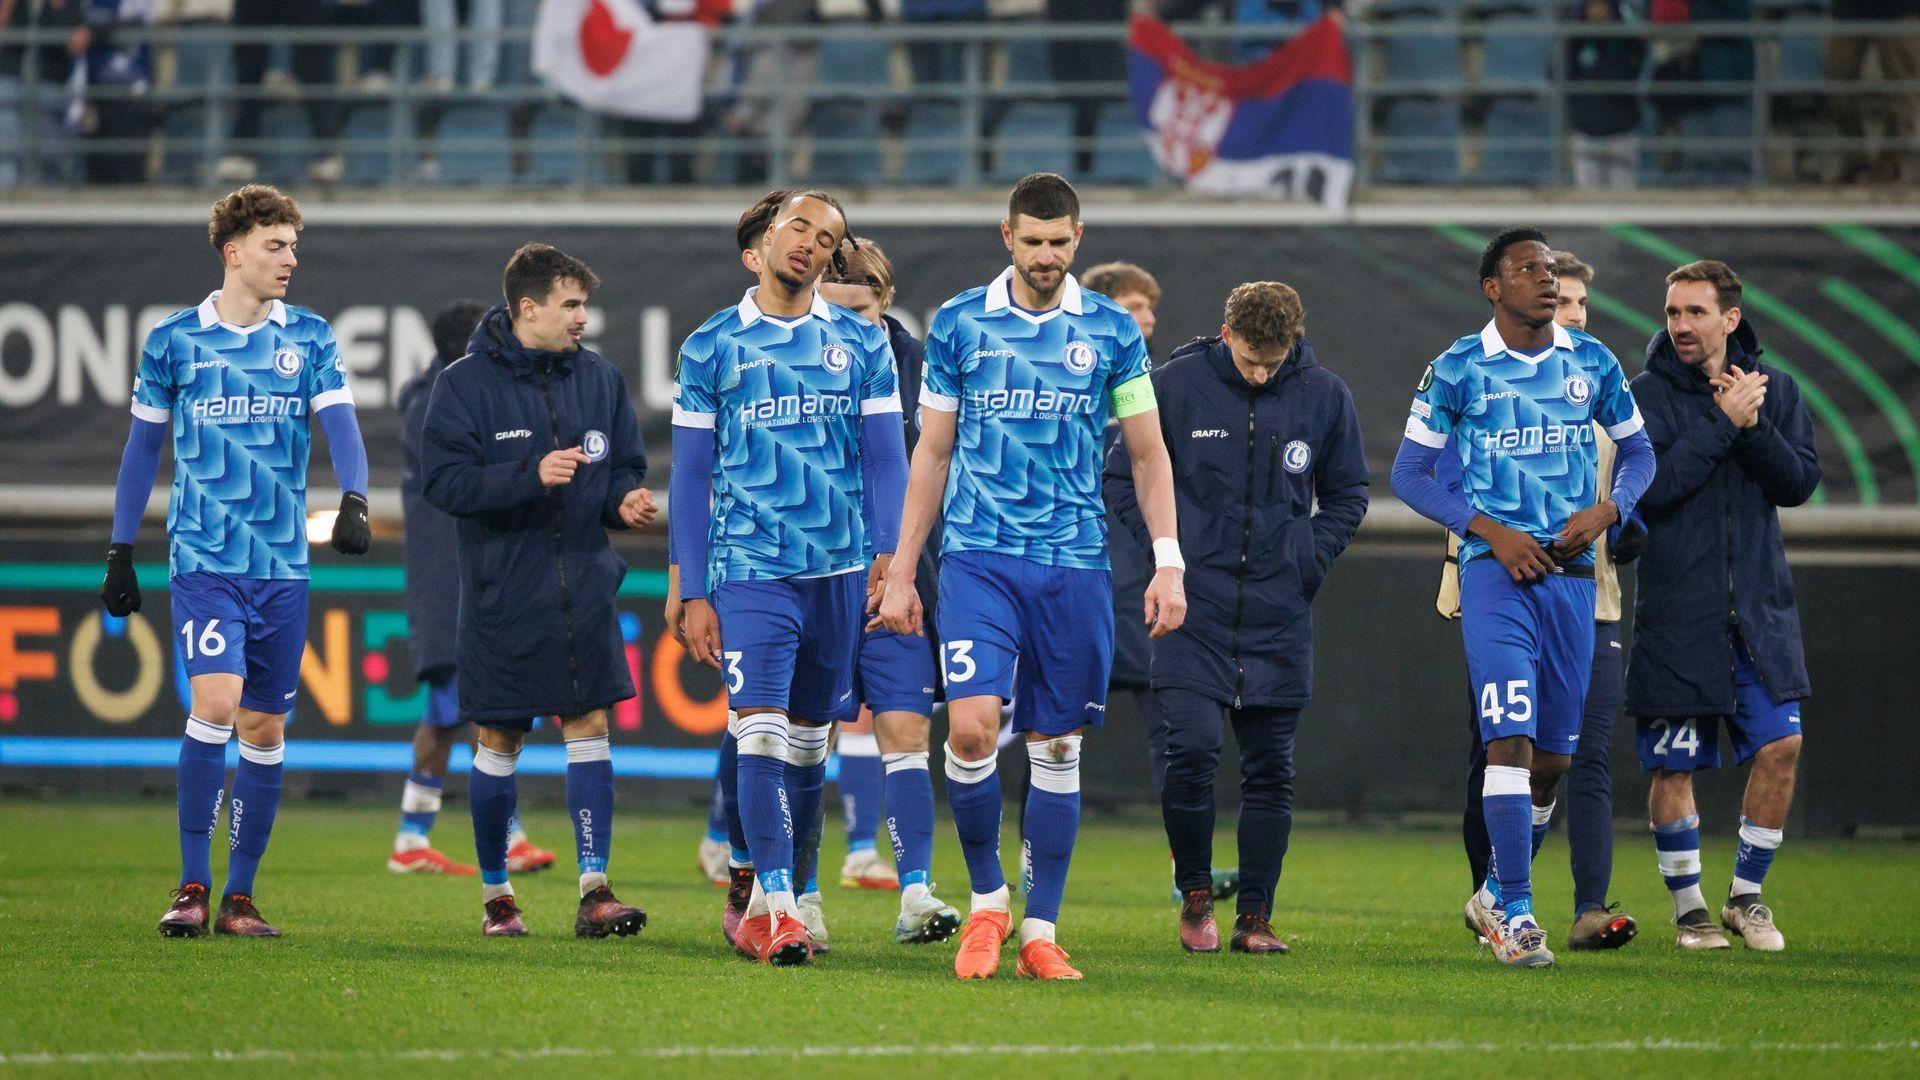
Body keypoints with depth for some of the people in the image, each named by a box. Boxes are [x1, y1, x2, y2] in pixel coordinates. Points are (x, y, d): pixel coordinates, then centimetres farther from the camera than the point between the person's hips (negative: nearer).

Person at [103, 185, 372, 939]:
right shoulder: (174, 340, 3)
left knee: (265, 727, 4)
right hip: (204, 558, -3)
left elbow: (340, 424, -3)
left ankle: (240, 897, 13)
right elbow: (143, 445, 11)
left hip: (283, 563, 3)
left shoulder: (310, 338, 7)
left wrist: (354, 500, -23)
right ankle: (192, 885, -9)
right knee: (215, 704, -18)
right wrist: (120, 551, 10)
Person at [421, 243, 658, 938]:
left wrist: (624, 500, -7)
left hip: (582, 589, 3)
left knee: (589, 726, -5)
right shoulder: (466, 384, -6)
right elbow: (445, 482, -14)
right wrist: (530, 475, -25)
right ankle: (496, 894, 17)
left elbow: (625, 466, 16)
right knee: (499, 743, 5)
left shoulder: (599, 379, 7)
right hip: (501, 594, -3)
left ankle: (594, 889, -6)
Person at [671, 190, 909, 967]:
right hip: (749, 572, -3)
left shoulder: (861, 344, 8)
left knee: (808, 739, 9)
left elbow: (886, 460, 8)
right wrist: (693, 593, 0)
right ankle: (775, 908, -17)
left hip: (840, 572, 3)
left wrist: (888, 555, -6)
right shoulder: (712, 348, 4)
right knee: (761, 731, -14)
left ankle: (766, 902, 20)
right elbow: (691, 478, 5)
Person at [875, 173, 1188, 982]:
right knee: (970, 728, -16)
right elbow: (932, 453, 11)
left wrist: (1168, 562, -1)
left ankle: (1040, 931, 13)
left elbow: (1148, 455, 9)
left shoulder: (1111, 331, 4)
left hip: (1074, 564, 1)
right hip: (977, 557, -1)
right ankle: (986, 900, 4)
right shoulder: (959, 325, 4)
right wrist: (901, 572, 9)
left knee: (1056, 746, 4)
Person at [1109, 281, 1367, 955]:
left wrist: (1312, 559, 2)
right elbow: (1123, 475, 6)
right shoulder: (1177, 384, -4)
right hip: (1195, 608, -2)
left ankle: (1255, 917, 12)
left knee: (1270, 768, 4)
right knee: (1192, 747, -15)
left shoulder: (1325, 396, 2)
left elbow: (1347, 494, 16)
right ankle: (1195, 895, 5)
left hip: (1279, 617, 2)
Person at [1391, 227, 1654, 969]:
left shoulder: (1592, 364, 8)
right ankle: (1515, 914, -14)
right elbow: (1409, 473, 1)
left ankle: (1497, 895, 27)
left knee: (1553, 756, 8)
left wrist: (1607, 510, -3)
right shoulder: (1458, 370, -2)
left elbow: (1639, 452, 18)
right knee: (1511, 738, -16)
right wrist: (1492, 532, -10)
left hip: (1572, 573, 4)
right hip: (1496, 571, -4)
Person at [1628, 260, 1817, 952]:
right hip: (1677, 613, -3)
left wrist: (1754, 427, -16)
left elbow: (1801, 482, -1)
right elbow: (1648, 490, -17)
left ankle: (1746, 895, 12)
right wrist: (1723, 422, -18)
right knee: (1673, 765, 0)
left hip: (1760, 608, 3)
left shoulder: (1774, 389, 8)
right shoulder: (1649, 394, -4)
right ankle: (1688, 909, 15)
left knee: (1780, 746, -4)